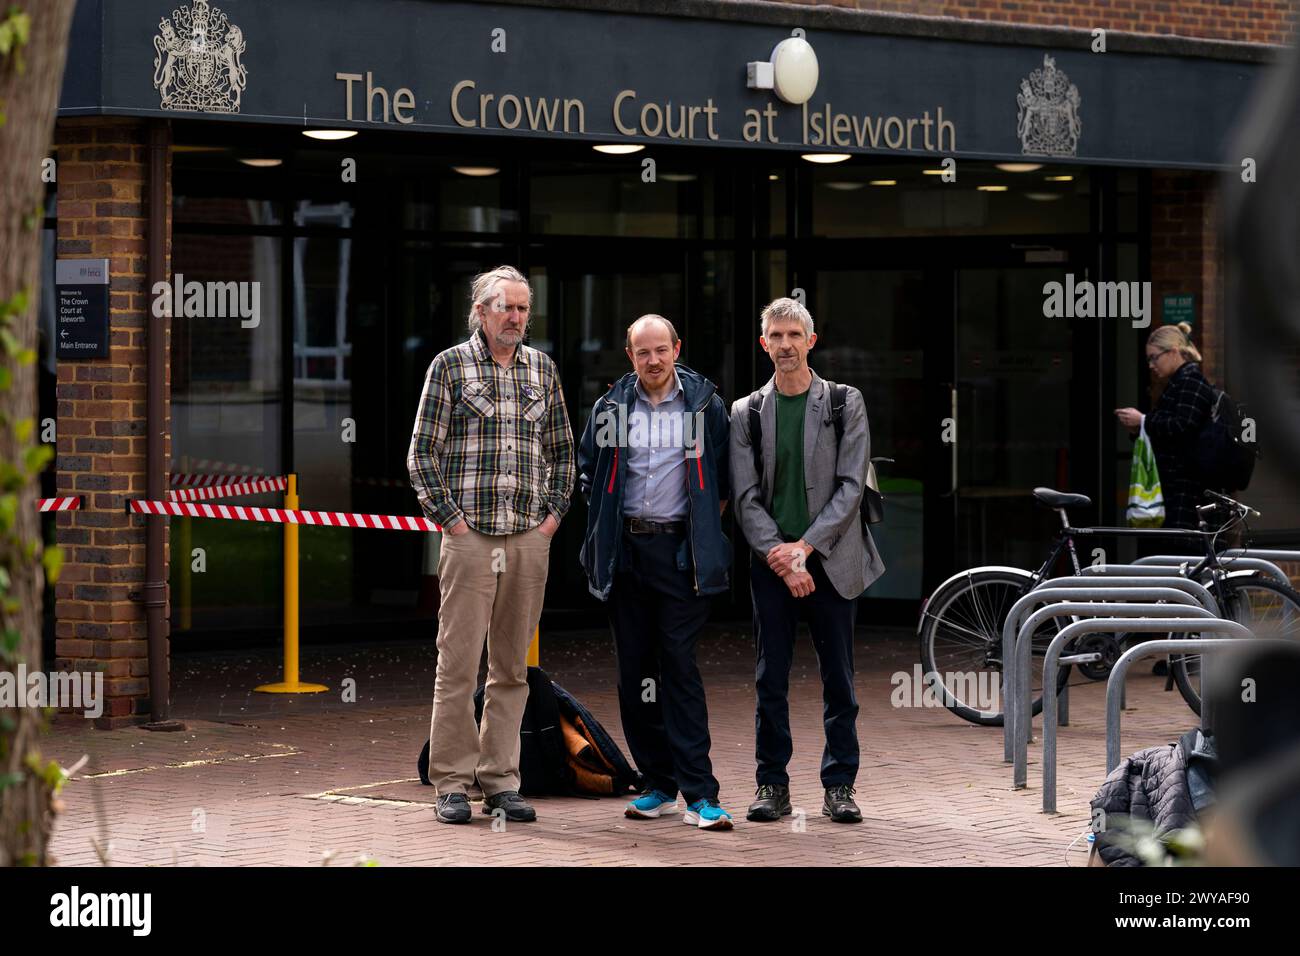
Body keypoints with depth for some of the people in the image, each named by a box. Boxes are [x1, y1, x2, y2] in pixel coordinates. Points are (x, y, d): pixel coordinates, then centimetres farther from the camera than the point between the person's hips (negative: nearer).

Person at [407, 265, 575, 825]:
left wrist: (554, 514, 9)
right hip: (471, 537, -4)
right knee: (458, 662, -6)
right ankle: (453, 783, 0)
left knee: (512, 667, 6)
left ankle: (500, 782, 12)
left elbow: (562, 449, 20)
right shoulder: (450, 365, 1)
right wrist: (449, 517, -6)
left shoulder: (542, 369, 14)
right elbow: (422, 452, 0)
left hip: (529, 540, 4)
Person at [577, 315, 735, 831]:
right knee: (634, 670, 4)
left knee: (679, 666, -10)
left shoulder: (705, 404, 2)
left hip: (680, 551, -3)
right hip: (626, 550, 3)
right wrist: (606, 523, 14)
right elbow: (587, 469, 20)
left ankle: (699, 794, -12)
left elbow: (726, 474, 11)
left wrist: (706, 525, 7)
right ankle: (658, 785, 12)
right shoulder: (611, 406, 8)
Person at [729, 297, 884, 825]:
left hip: (830, 559, -1)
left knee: (838, 678, 2)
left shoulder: (845, 404, 5)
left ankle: (839, 785, 8)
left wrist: (806, 546, -12)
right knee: (771, 679, 2)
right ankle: (773, 785, 9)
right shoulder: (746, 413, 8)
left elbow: (850, 485, -2)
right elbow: (746, 497, 2)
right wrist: (782, 558, -11)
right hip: (771, 562, 1)